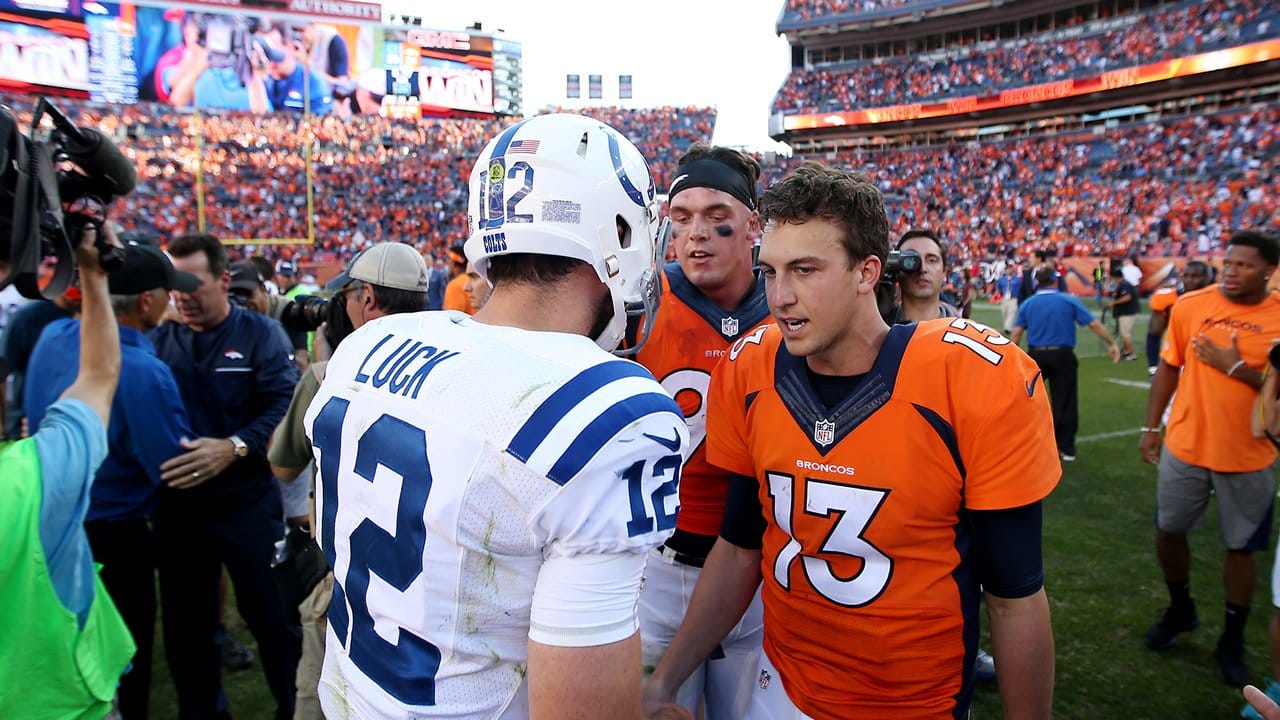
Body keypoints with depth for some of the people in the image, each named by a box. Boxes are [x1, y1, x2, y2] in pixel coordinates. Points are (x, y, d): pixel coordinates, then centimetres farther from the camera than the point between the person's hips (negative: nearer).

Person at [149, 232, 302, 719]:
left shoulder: (259, 334, -5)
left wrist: (233, 448, -27)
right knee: (185, 622, 16)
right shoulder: (160, 340, 6)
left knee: (271, 615, 6)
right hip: (176, 502, 4)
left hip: (247, 500, -3)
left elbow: (284, 408, -14)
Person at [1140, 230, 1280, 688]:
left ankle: (1232, 641, 27)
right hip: (1185, 446, 2)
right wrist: (1151, 427, 5)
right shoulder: (1191, 305, -3)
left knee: (1241, 547, 9)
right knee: (1169, 531, 11)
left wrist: (1236, 366, -20)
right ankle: (1181, 611, 36)